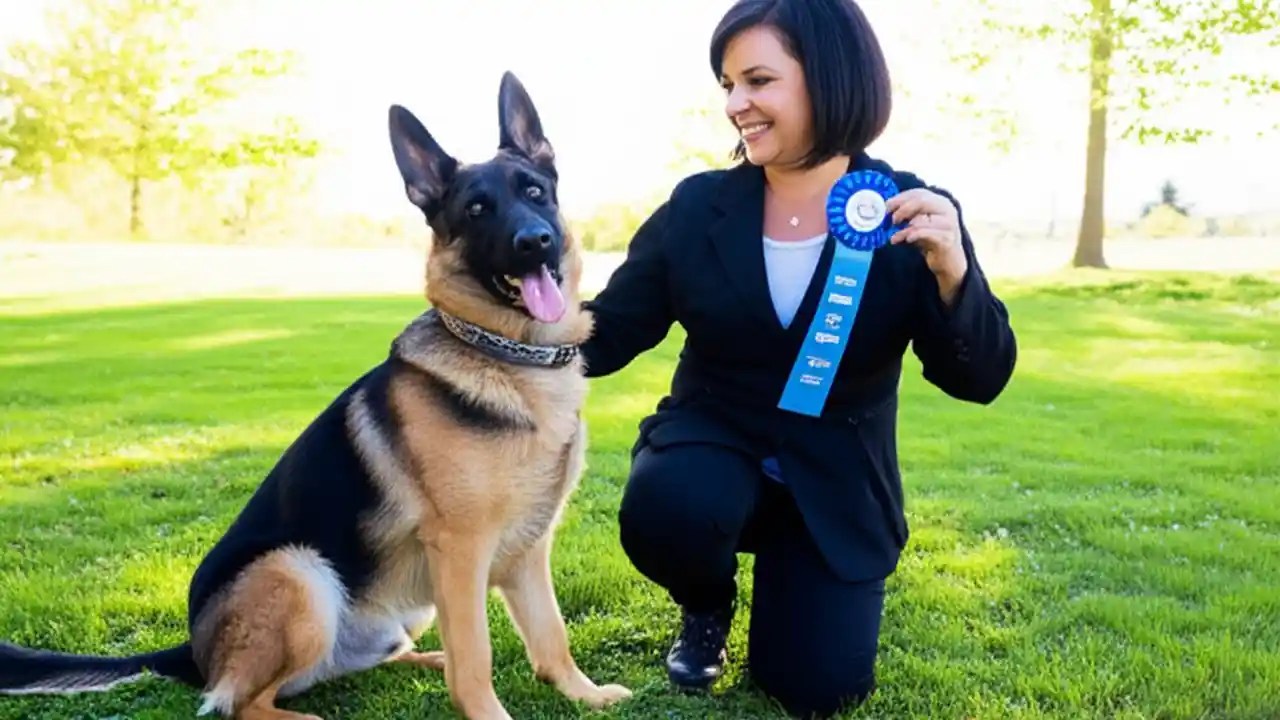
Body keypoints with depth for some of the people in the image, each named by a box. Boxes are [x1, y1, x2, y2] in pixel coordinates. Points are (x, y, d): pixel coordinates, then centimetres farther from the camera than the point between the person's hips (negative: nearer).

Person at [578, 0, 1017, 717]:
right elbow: (607, 333, -4)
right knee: (664, 511, -34)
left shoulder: (915, 214, -10)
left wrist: (950, 272, -31)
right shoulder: (697, 206, -7)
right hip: (713, 439, 1)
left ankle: (787, 567, 27)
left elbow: (980, 379, -12)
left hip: (837, 483, 0)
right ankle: (708, 605, 6)